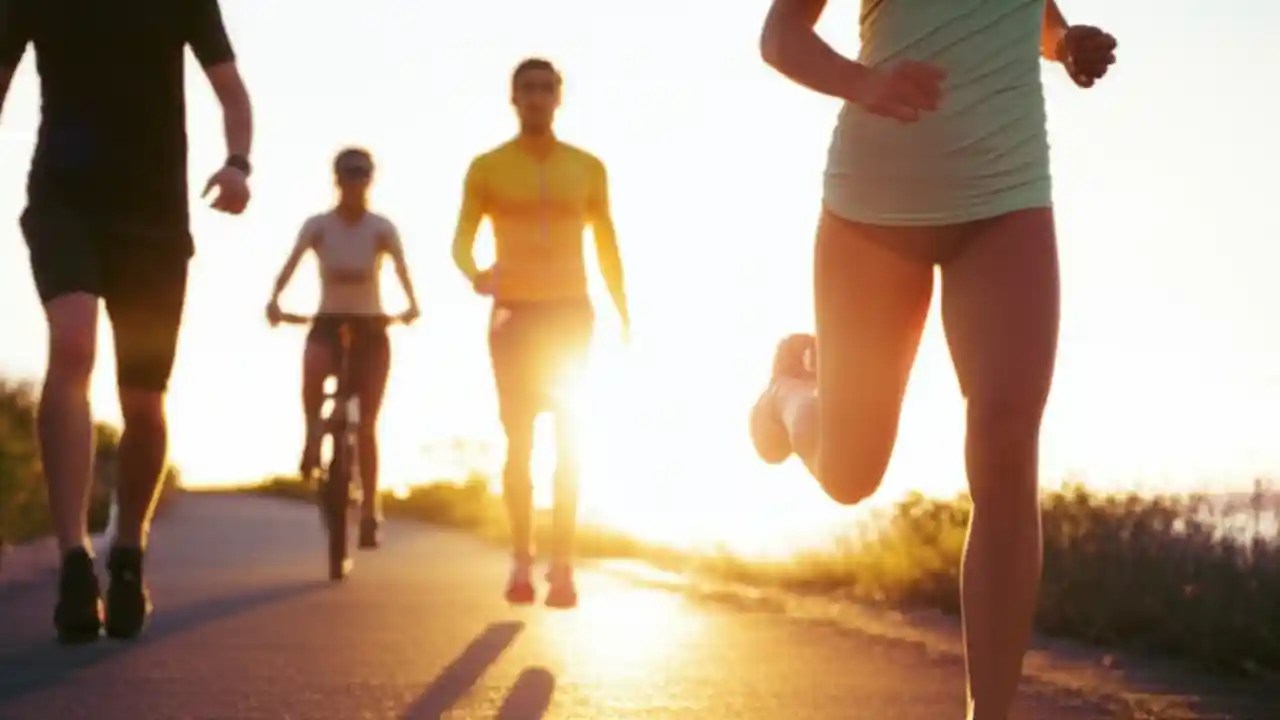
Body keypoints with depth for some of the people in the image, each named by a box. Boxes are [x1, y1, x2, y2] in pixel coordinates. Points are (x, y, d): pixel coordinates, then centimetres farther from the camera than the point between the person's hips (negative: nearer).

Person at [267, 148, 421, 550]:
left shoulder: (382, 229, -4)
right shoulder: (318, 226, -3)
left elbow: (402, 269, -16)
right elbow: (291, 264, -15)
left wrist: (412, 305, -36)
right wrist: (274, 299, -34)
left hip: (370, 326, 0)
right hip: (329, 321, 0)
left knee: (366, 424, 0)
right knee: (312, 368, -37)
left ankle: (370, 510, 6)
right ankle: (313, 440, -16)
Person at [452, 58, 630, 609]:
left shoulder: (587, 168, 7)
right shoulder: (487, 167, 2)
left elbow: (606, 246, 8)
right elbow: (461, 239, -5)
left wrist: (623, 315, -1)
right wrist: (473, 274, -28)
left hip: (570, 312, 1)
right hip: (514, 313, -1)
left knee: (570, 438, -4)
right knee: (518, 438, 0)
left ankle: (562, 564, -4)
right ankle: (522, 561, 3)